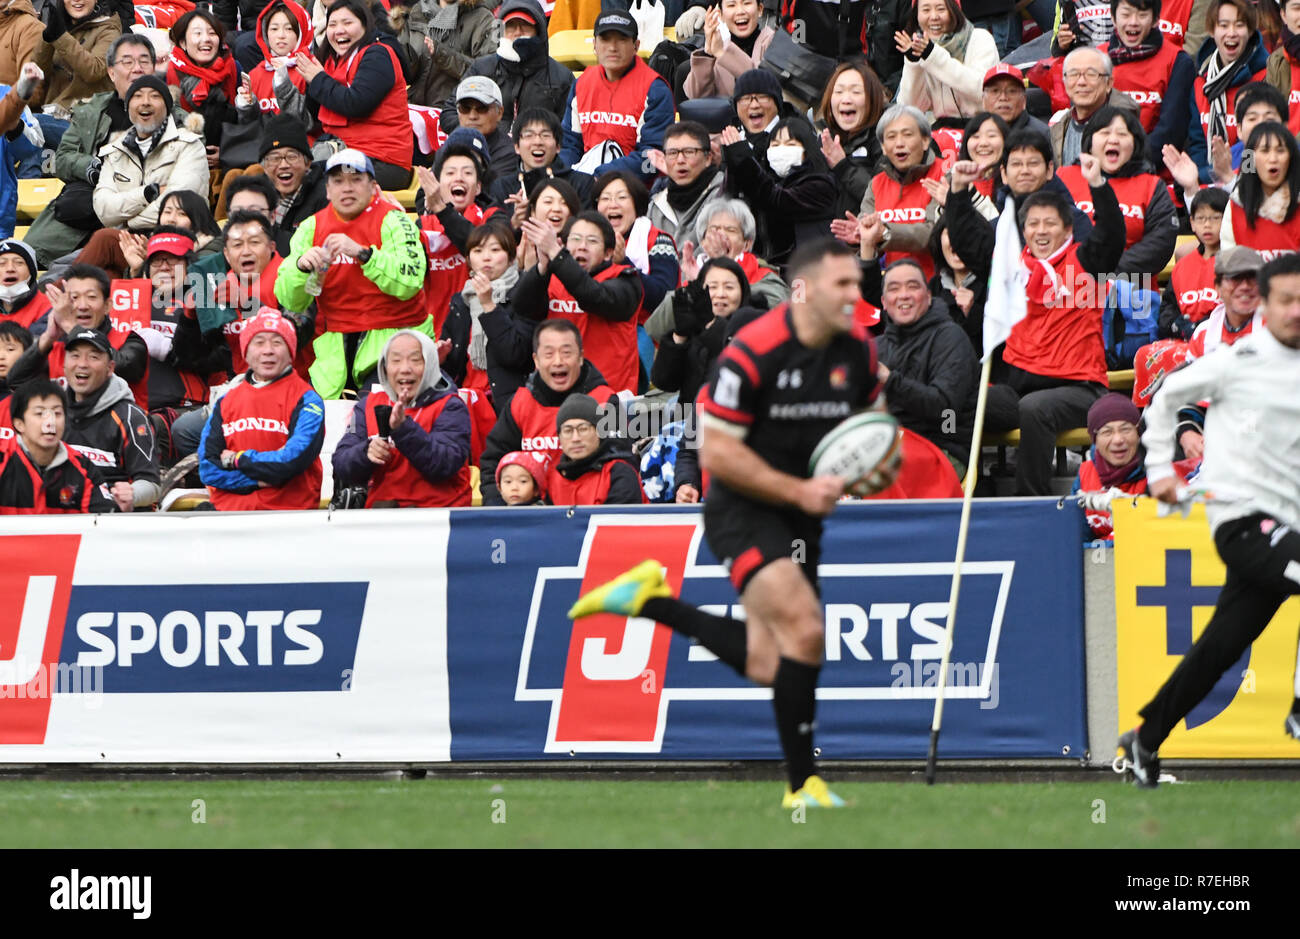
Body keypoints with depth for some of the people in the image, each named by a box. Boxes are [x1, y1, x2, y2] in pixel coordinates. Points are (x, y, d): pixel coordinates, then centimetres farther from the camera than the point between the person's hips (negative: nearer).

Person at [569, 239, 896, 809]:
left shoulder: (858, 352, -1)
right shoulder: (751, 354, -21)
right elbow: (716, 452, -19)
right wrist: (799, 490, -23)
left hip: (803, 515, 7)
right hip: (742, 511, -7)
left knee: (764, 666, 7)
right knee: (804, 629, -24)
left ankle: (650, 600, 27)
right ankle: (802, 785, -13)